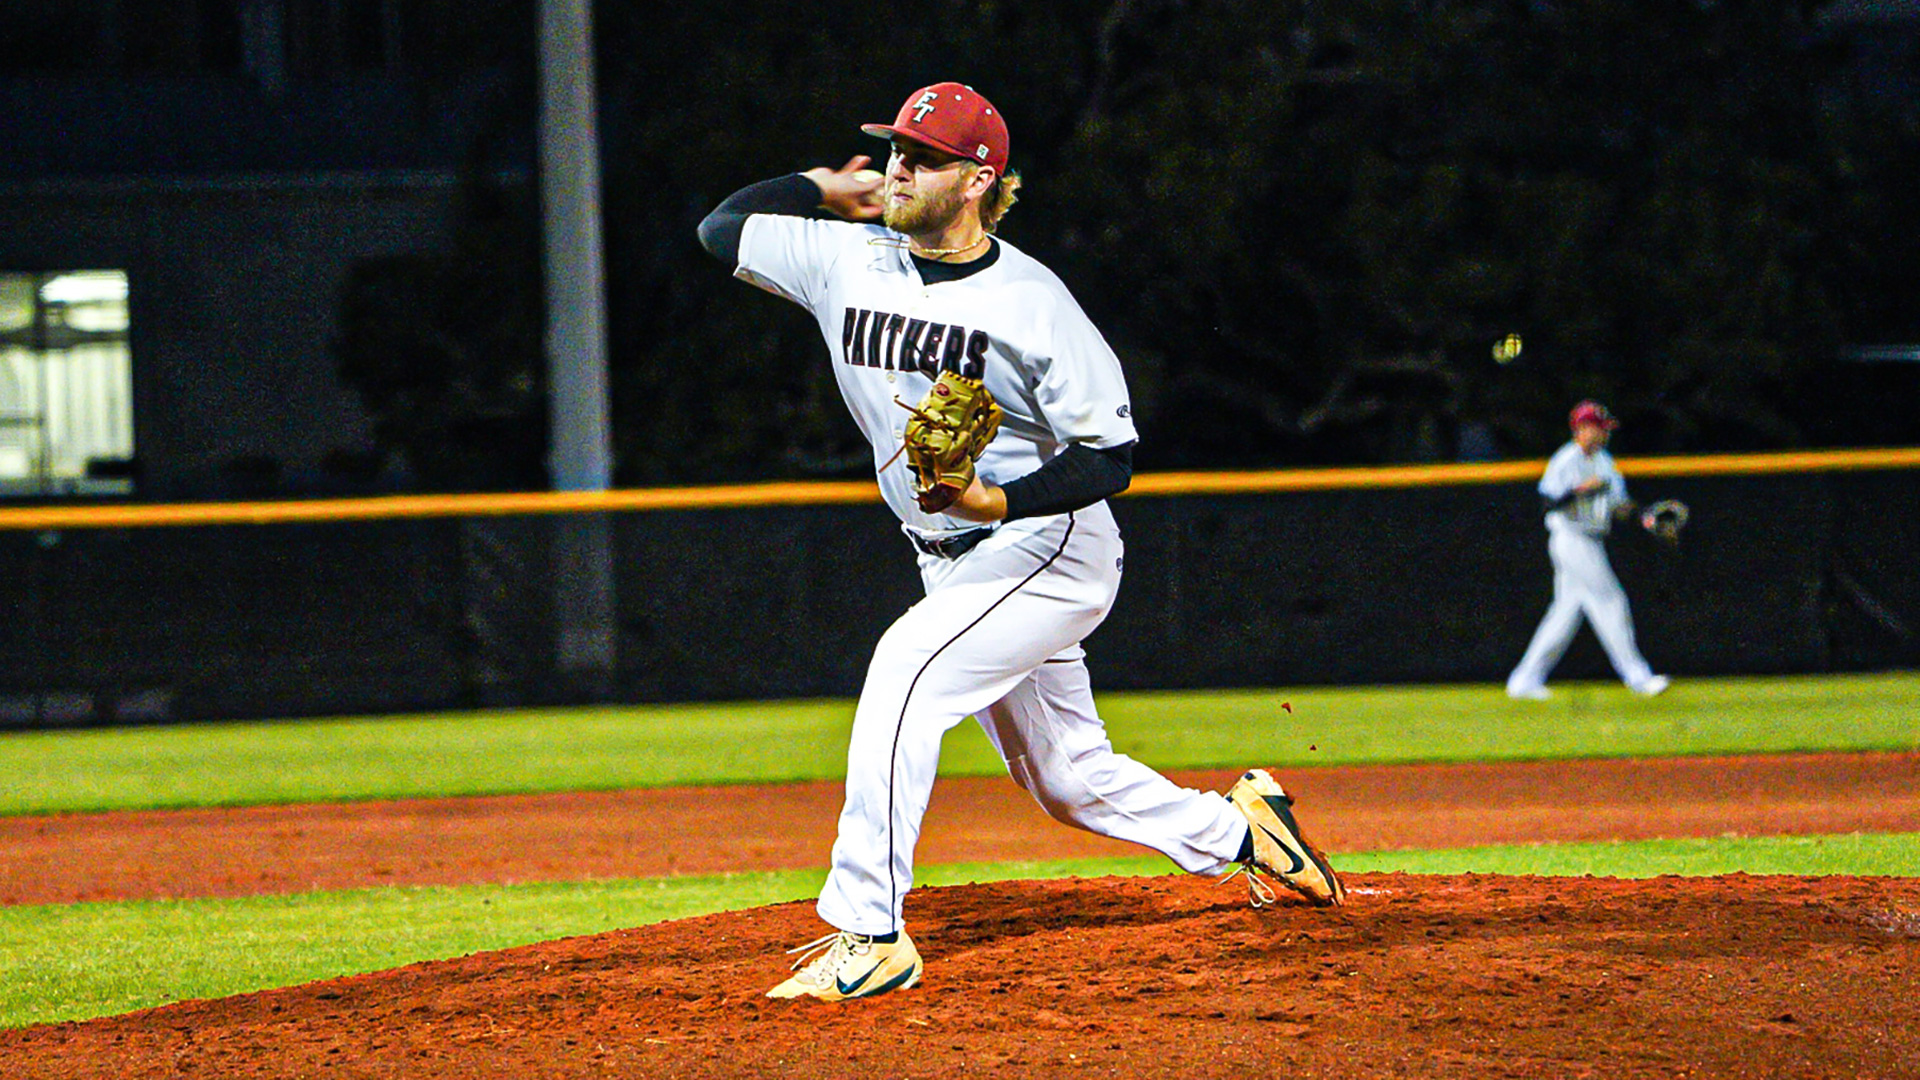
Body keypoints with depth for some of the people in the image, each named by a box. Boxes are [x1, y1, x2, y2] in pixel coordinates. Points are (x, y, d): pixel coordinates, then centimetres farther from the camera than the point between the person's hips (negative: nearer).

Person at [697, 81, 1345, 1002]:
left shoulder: (1033, 302, -16)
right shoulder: (849, 260, -1)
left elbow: (1109, 457, -16)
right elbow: (722, 227, 10)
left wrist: (999, 499, -30)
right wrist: (824, 189, 6)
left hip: (1048, 548, -7)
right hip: (957, 569, 7)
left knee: (905, 671, -28)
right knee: (1064, 781, 15)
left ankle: (868, 931, -29)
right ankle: (1239, 833, 40)